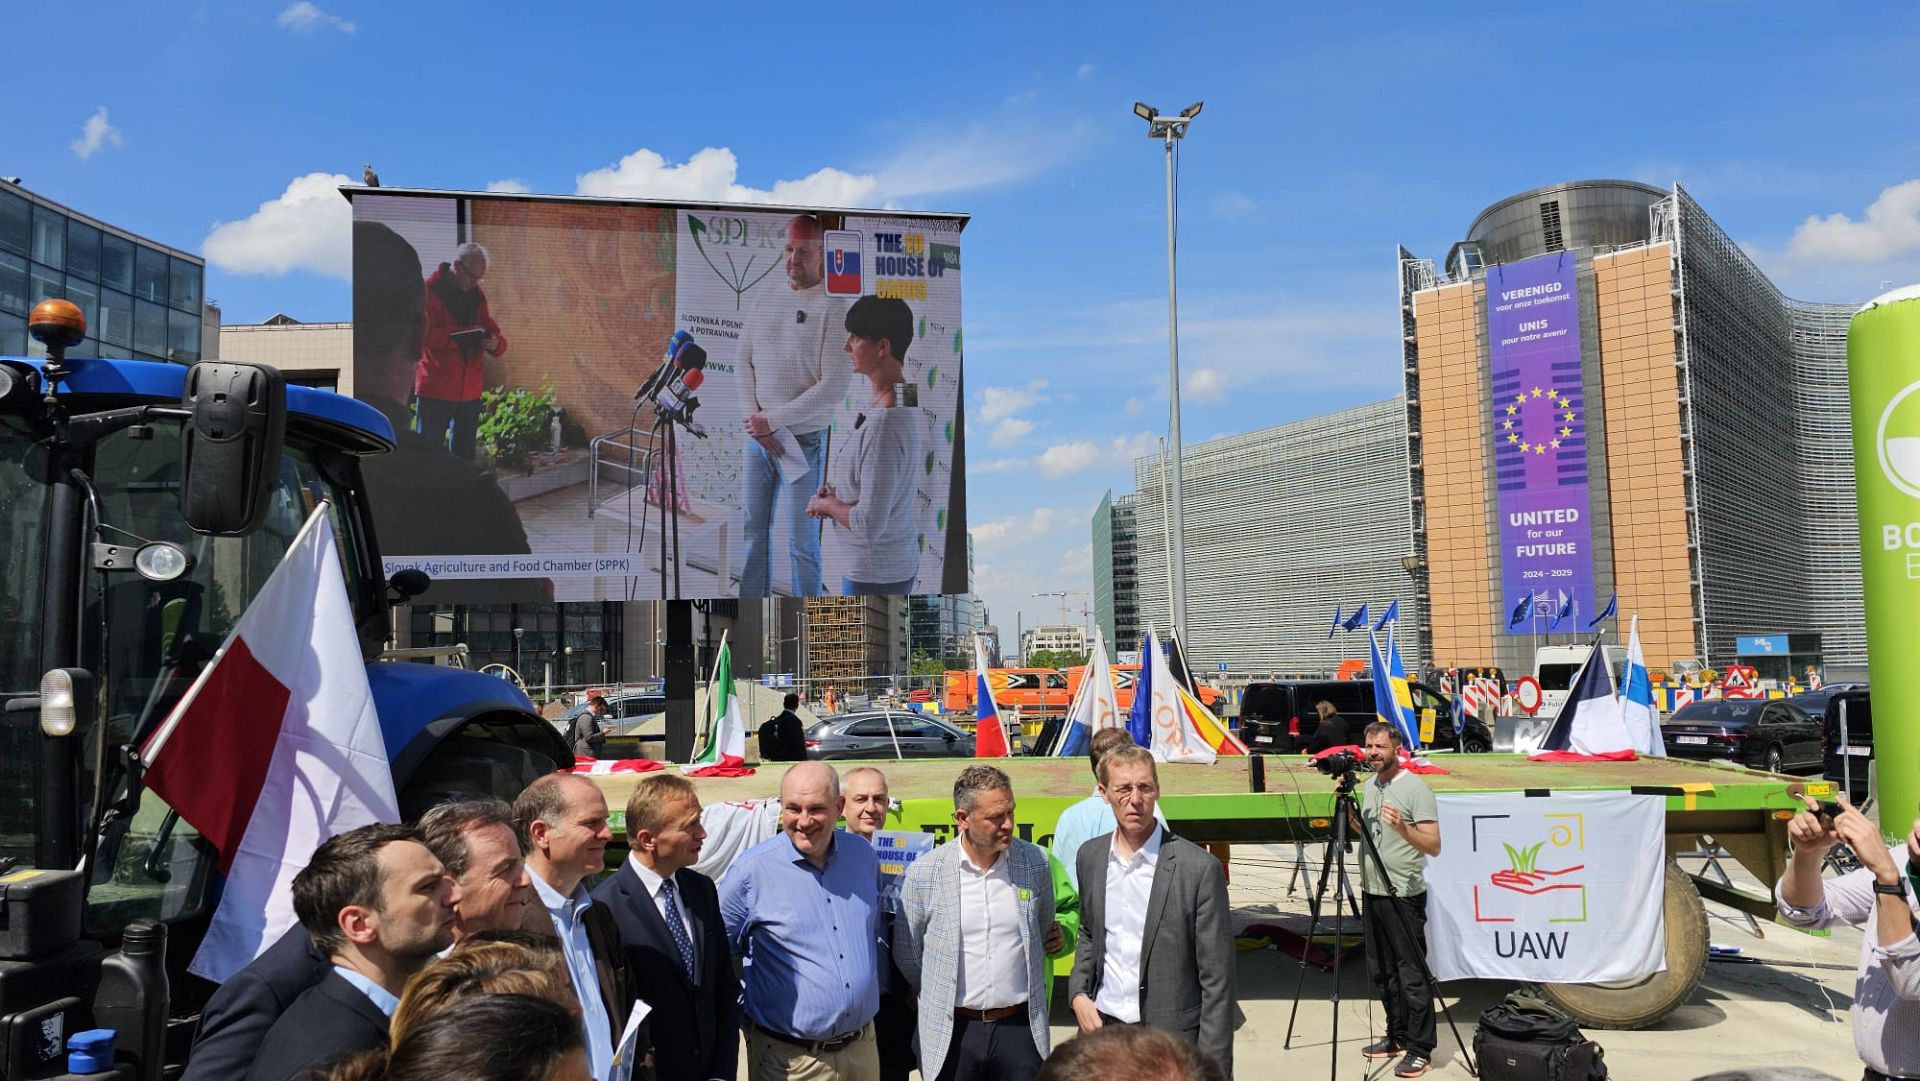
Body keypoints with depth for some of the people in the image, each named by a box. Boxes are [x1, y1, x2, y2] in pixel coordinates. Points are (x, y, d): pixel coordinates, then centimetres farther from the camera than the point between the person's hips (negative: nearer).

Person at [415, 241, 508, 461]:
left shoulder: (476, 296, 14)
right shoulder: (429, 292, -5)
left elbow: (497, 337, 13)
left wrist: (495, 343, -11)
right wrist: (460, 334, -23)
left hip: (470, 391, 6)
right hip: (435, 390, -6)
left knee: (465, 453, 12)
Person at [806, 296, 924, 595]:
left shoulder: (884, 423, -27)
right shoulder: (908, 404, 4)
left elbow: (870, 524, -27)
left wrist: (827, 505, -9)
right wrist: (838, 496, 5)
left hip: (874, 574, -10)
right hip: (902, 562, 10)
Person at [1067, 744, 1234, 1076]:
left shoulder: (1200, 867, -14)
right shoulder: (1090, 855, 2)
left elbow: (1217, 981, -11)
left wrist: (1213, 1068, -13)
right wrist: (1078, 993, 2)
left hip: (1171, 1040, -4)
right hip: (1100, 1027, 4)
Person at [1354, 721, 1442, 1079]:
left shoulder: (1415, 788, -12)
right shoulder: (1369, 785, 11)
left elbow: (1433, 846, -16)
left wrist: (1402, 828, -33)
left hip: (1403, 896, -8)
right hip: (1371, 892, 8)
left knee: (1411, 974, -3)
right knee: (1381, 971, 15)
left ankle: (1420, 1049, 6)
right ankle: (1397, 1036, 27)